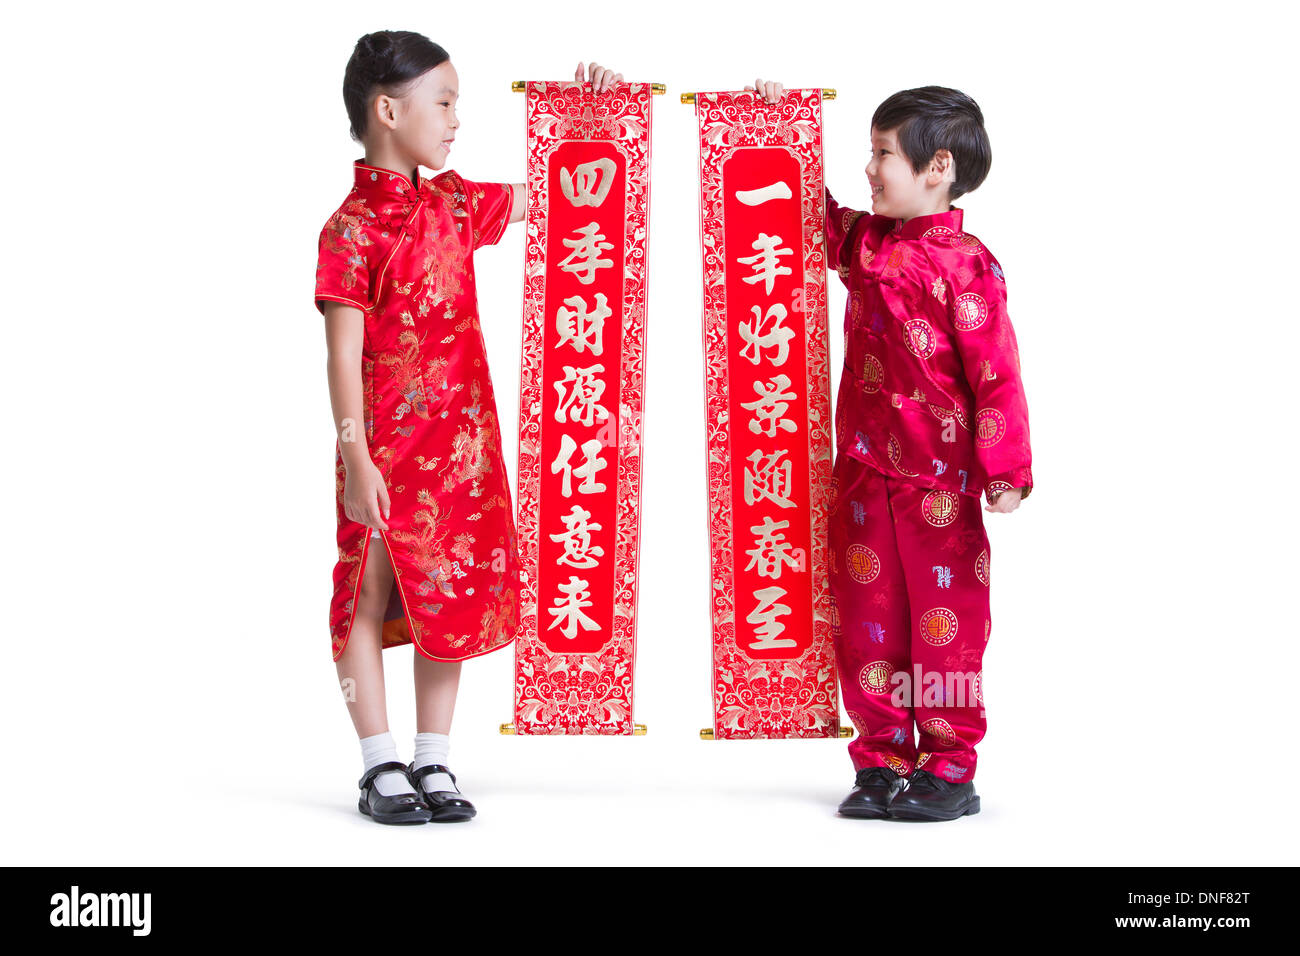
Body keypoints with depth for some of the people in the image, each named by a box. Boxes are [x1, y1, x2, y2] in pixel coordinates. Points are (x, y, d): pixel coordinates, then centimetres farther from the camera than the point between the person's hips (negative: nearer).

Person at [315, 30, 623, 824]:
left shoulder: (452, 203, 9)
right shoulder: (353, 228, -11)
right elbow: (344, 351, -13)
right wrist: (355, 458, -18)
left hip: (461, 436, 6)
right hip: (386, 443, -6)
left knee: (452, 595, 8)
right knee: (370, 595, 3)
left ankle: (434, 763, 17)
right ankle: (381, 767, 12)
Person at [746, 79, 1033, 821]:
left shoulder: (966, 263, -13)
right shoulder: (865, 241, 7)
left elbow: (997, 371, -14)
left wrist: (1006, 470, -17)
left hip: (940, 480, -6)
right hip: (864, 470, 6)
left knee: (943, 622, 4)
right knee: (866, 620, 8)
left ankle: (949, 768, 12)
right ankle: (883, 761, 17)